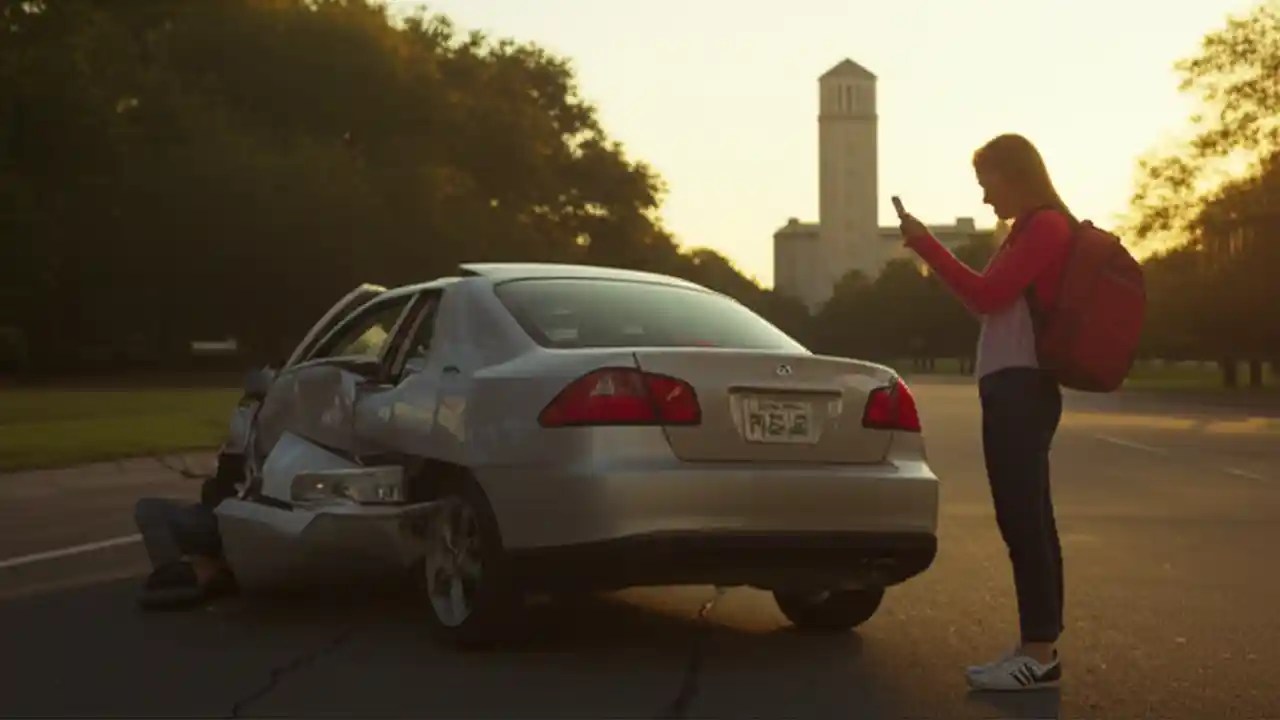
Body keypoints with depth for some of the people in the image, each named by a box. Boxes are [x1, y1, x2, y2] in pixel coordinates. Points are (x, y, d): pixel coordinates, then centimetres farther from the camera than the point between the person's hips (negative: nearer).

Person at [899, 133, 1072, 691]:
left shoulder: (1045, 226, -10)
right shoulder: (1034, 231, 21)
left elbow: (987, 296, -16)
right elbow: (990, 300, 21)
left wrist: (925, 244, -11)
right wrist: (927, 249, 15)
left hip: (1019, 388, -11)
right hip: (1017, 389, 11)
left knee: (1022, 519, -12)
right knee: (1027, 519, 10)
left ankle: (1039, 653, -13)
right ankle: (1039, 647, 13)